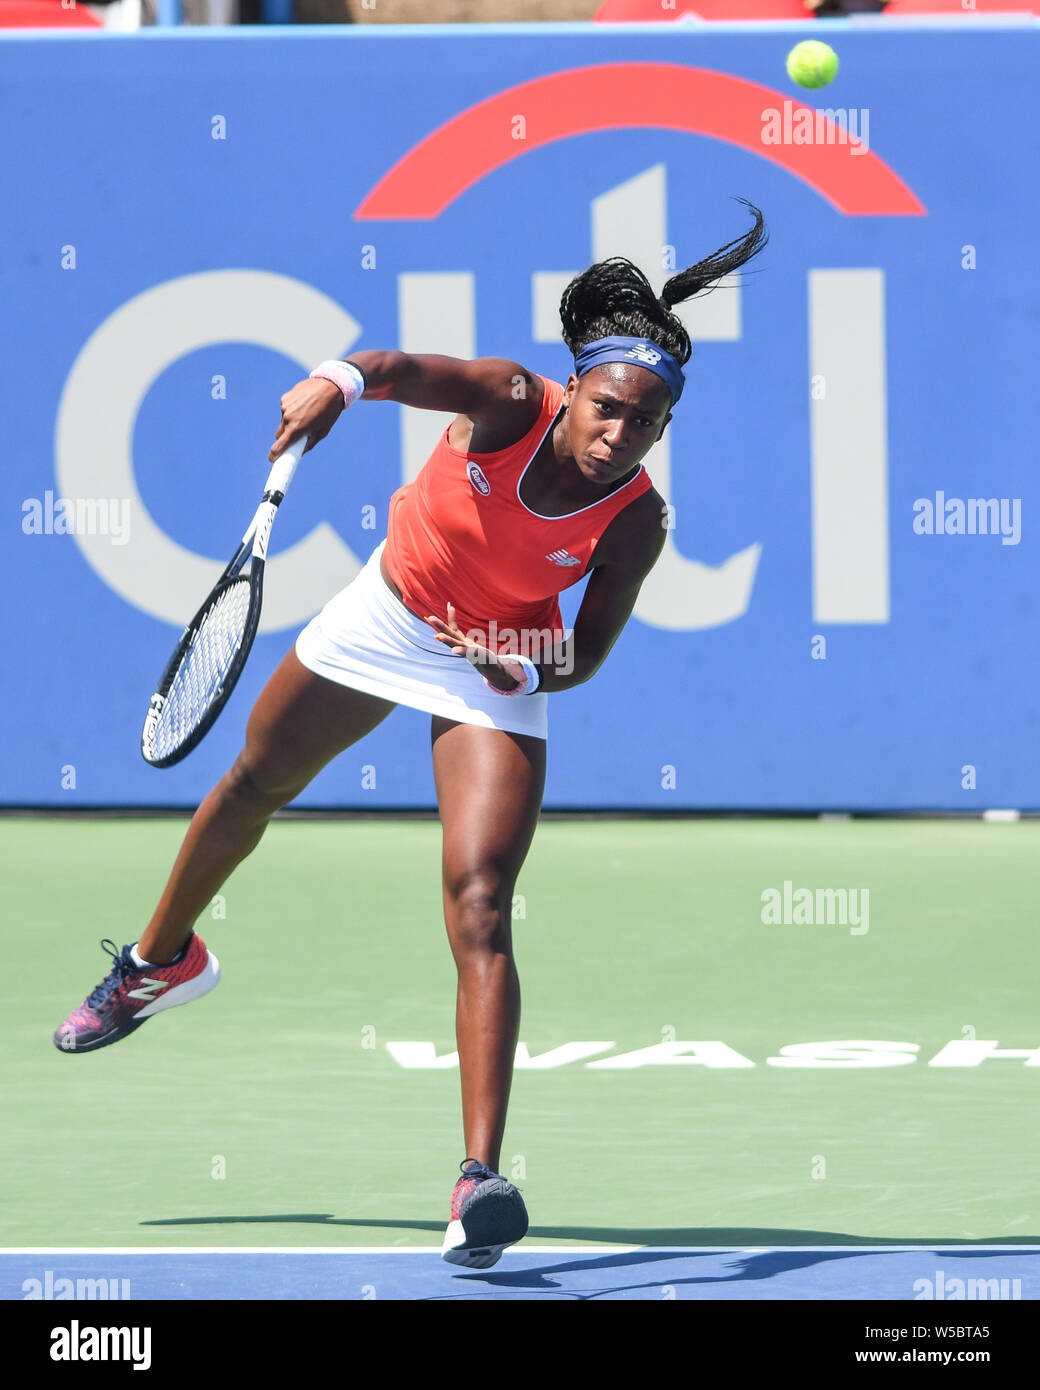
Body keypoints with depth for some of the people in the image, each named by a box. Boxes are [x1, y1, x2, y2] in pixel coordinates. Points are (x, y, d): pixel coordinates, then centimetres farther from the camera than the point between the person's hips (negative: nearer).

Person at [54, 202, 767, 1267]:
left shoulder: (635, 521, -24)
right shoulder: (509, 404, -29)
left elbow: (586, 652, -10)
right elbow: (403, 371, -49)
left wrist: (526, 668, -29)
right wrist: (337, 383, -69)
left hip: (496, 671, -2)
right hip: (390, 611, 2)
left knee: (481, 910, -19)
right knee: (253, 787, 23)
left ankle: (481, 1179, -25)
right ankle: (164, 960, 55)